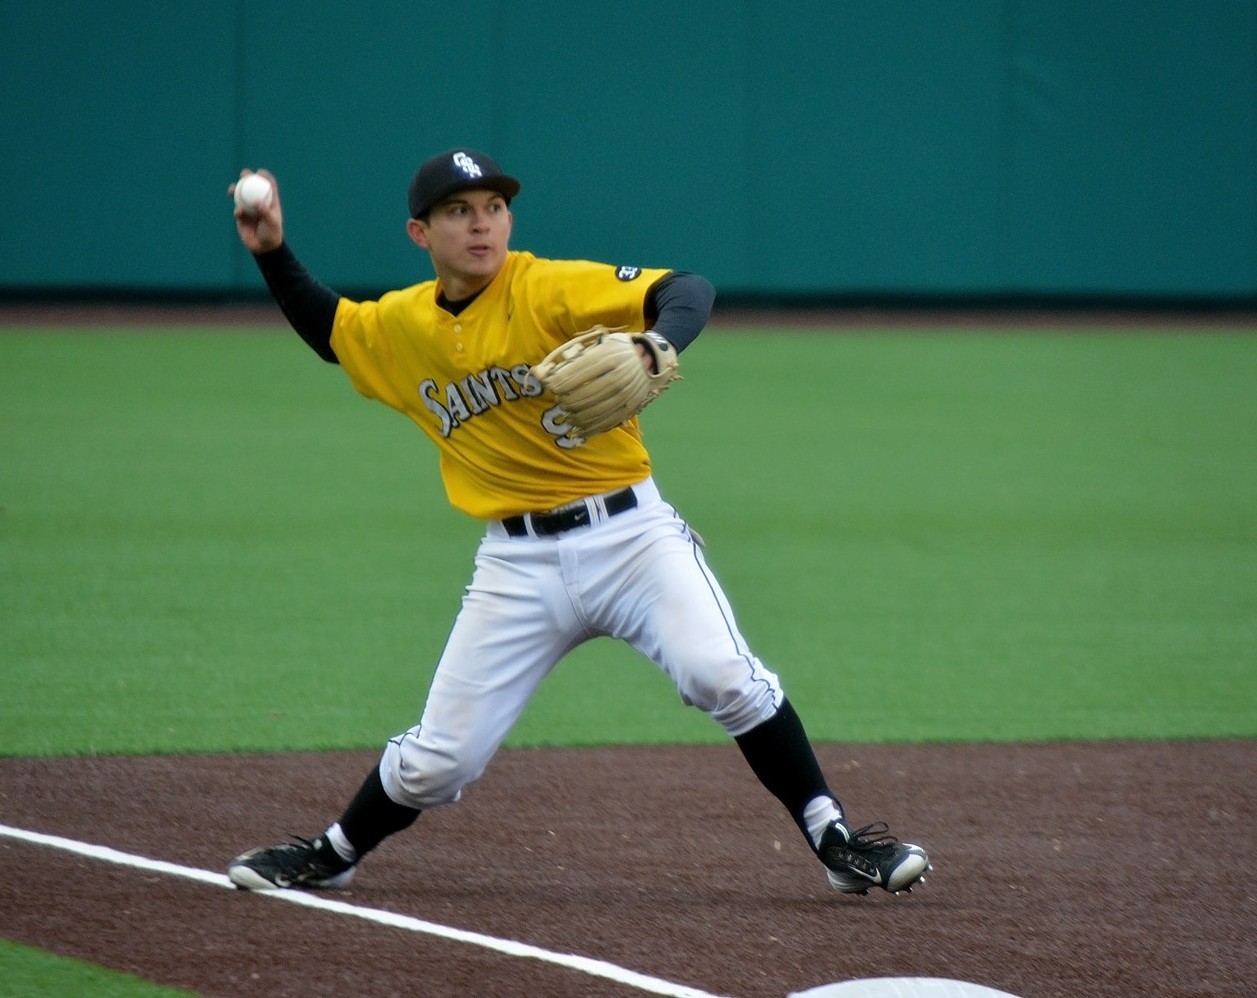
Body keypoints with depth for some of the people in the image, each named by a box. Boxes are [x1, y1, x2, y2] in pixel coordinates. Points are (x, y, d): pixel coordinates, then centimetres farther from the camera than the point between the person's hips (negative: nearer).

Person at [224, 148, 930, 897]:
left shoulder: (555, 289, -10)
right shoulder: (400, 327, 7)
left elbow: (690, 292, -21)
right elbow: (328, 329, 28)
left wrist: (655, 349, -42)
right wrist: (274, 254, 14)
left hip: (630, 532, -3)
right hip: (518, 565, 3)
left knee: (722, 675, -25)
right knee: (440, 759, 3)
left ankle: (836, 841, -13)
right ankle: (334, 855, 29)